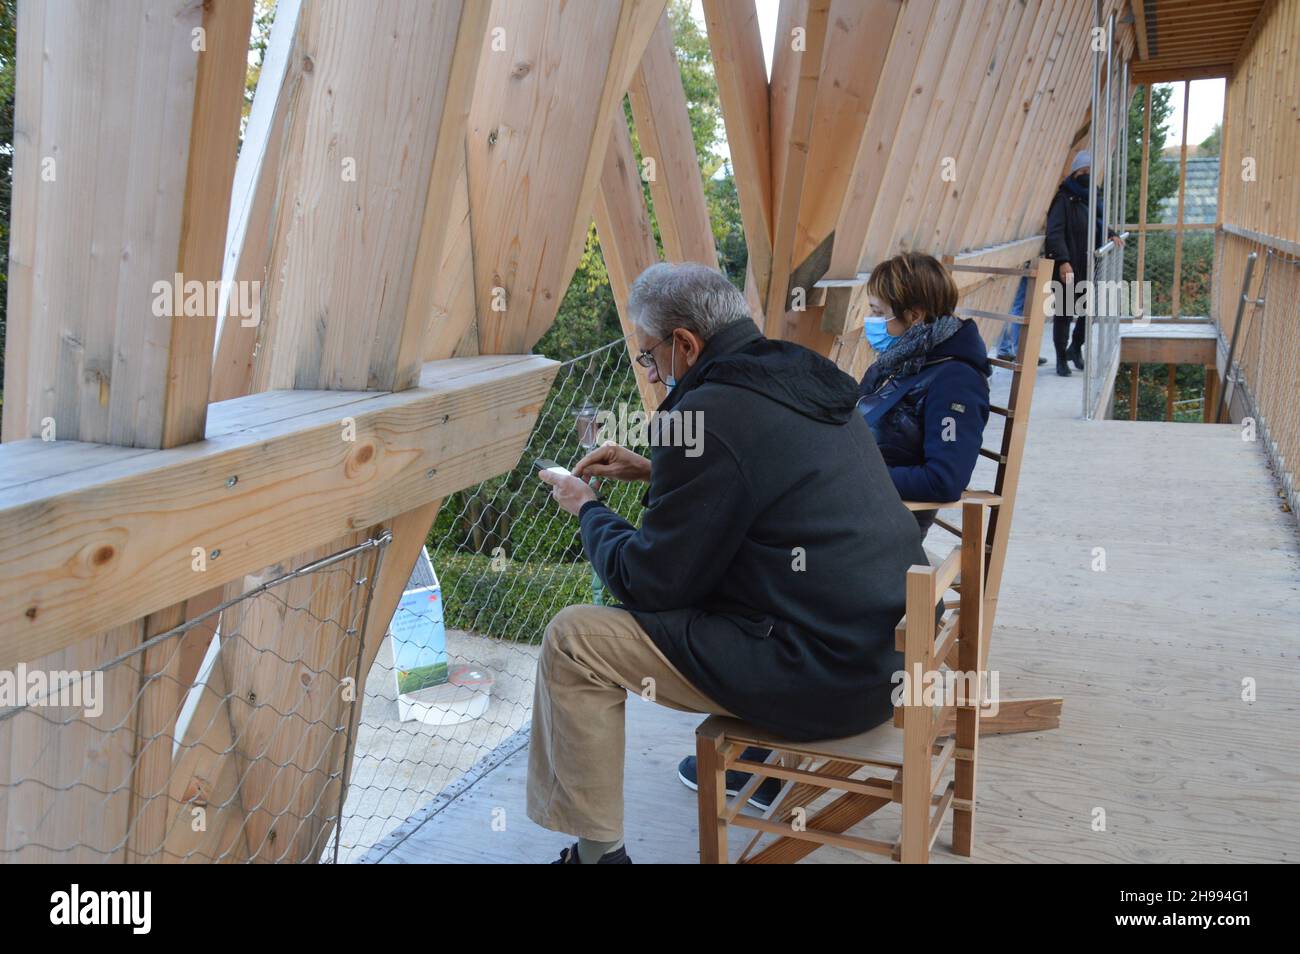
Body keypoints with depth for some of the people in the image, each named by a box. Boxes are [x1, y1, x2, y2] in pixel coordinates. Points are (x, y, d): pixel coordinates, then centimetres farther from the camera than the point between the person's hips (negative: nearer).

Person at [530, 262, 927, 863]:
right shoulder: (803, 379, 9)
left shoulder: (707, 413, -18)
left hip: (824, 679, -9)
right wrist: (651, 471, 23)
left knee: (573, 640, -3)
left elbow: (650, 582, -11)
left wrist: (586, 508, 7)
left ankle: (596, 850, 8)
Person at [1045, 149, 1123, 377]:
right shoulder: (1064, 200, -10)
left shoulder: (1090, 200, 11)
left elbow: (1098, 224, 28)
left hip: (1087, 267, 6)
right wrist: (1063, 261, -30)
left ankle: (1075, 347, 32)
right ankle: (1061, 359, 14)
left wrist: (1112, 235, 8)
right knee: (1064, 313, 2)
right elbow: (1055, 233, -20)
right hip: (1068, 269, -6)